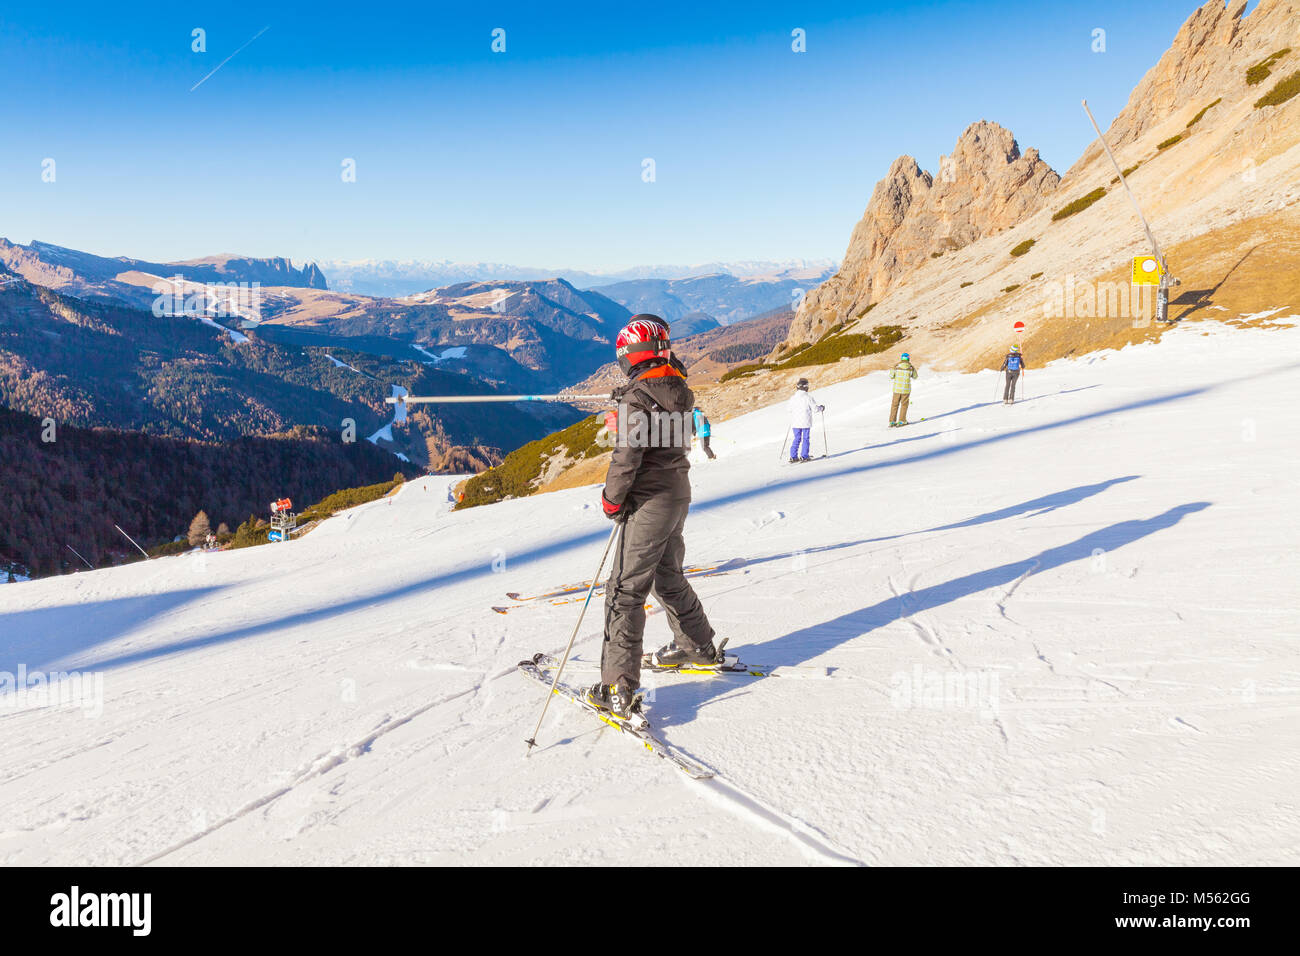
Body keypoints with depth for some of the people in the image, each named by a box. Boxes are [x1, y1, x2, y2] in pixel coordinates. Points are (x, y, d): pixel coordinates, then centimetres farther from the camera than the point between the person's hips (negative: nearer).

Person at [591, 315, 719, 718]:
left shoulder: (638, 398, -20)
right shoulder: (679, 390, 6)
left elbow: (627, 458, -23)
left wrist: (612, 500, -8)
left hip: (650, 503, -9)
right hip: (680, 494, 9)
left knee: (625, 590, -4)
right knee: (669, 578, 26)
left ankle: (618, 688, -4)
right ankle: (699, 647, 41)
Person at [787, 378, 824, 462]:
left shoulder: (792, 398, 0)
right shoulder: (808, 397, -11)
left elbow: (790, 410, 9)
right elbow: (815, 408, -8)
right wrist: (821, 408, 12)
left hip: (795, 423, 4)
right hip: (806, 423, -4)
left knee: (797, 439, 12)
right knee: (805, 439, 6)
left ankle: (793, 456, 6)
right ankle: (804, 456, 4)